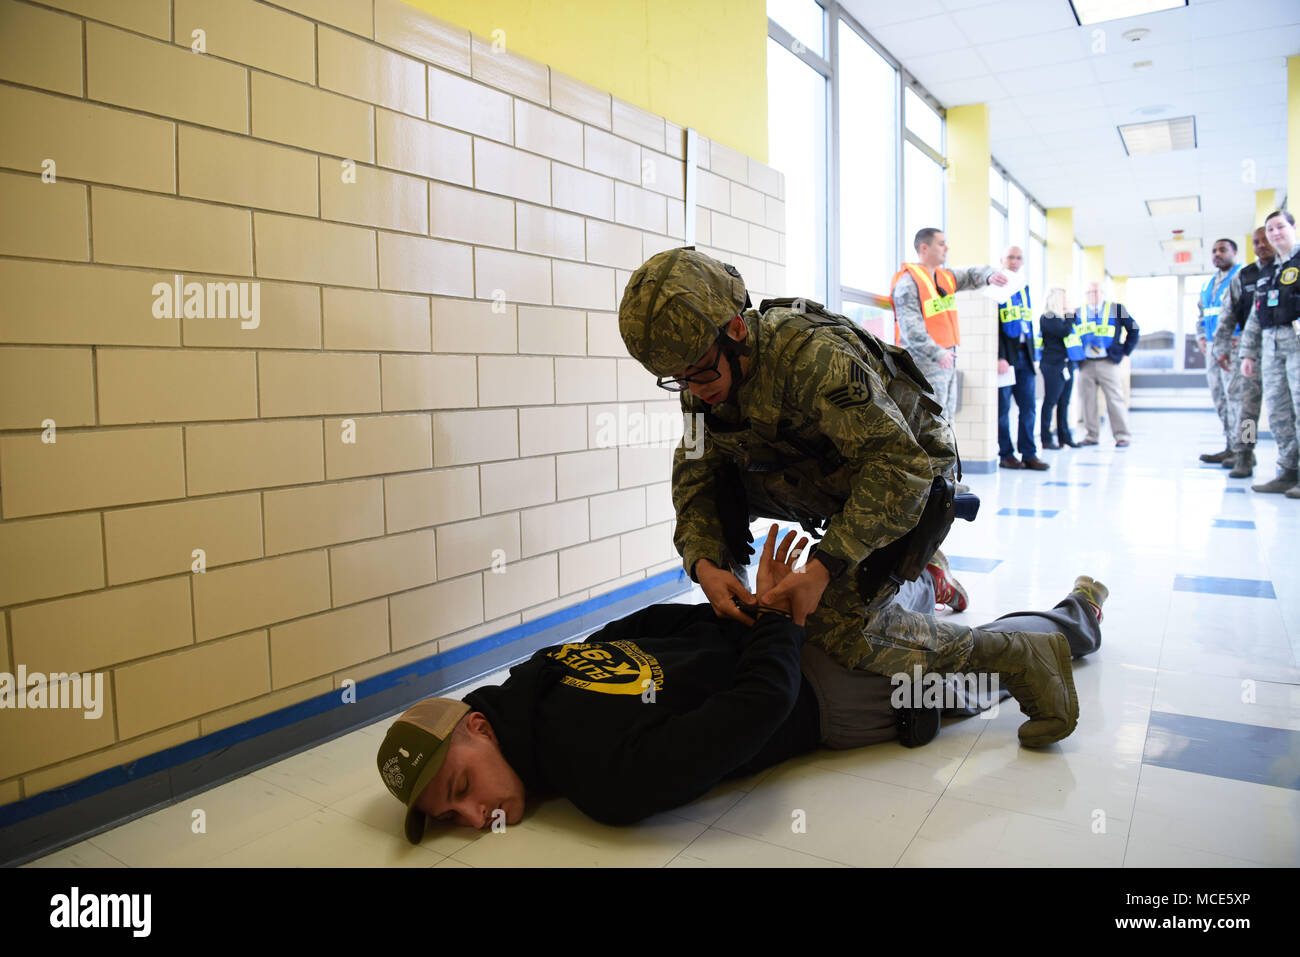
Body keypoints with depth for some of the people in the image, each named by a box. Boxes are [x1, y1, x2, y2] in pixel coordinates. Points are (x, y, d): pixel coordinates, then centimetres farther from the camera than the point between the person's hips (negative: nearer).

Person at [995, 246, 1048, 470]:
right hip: (1005, 355, -7)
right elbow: (993, 326, -13)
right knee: (1003, 408, -1)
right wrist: (999, 357, -19)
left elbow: (1028, 322, 20)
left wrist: (1032, 353, 13)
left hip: (1024, 355, 7)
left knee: (1028, 407, 5)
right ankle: (1006, 454, 7)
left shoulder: (1024, 289, 18)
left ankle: (1029, 454, 10)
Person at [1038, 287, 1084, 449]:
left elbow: (1075, 331, 30)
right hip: (1054, 364, -8)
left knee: (1064, 402, 10)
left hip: (1067, 365, 8)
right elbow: (1064, 331, -20)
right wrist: (1070, 316, -6)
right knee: (1050, 402, -6)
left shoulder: (1063, 316, 20)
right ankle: (1046, 439, -2)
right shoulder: (1047, 317, -8)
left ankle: (1064, 436, 14)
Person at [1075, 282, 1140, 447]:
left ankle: (1122, 436, 4)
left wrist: (1124, 351, 3)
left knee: (1115, 399, -2)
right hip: (1085, 364, 2)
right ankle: (1091, 435, 12)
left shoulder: (1115, 308, 5)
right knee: (1087, 401, 3)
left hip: (1107, 363, -2)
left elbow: (1133, 329, 10)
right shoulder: (1078, 313, 9)